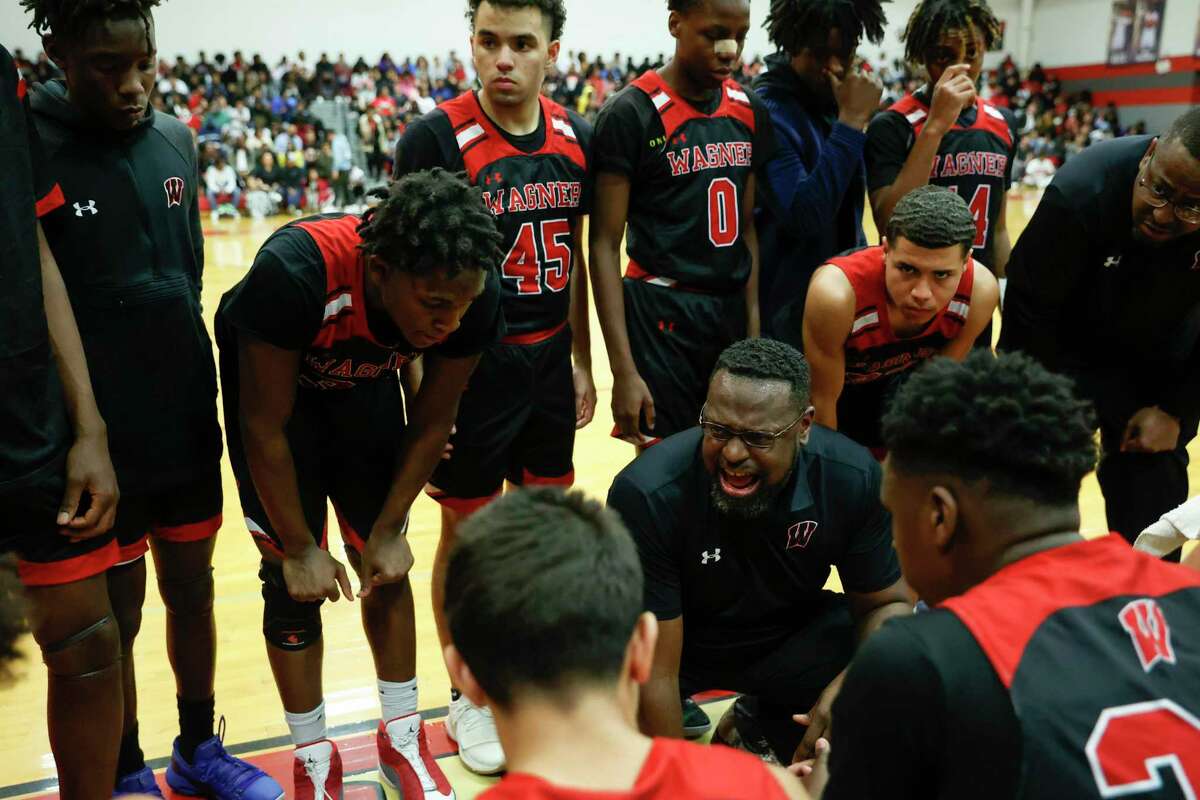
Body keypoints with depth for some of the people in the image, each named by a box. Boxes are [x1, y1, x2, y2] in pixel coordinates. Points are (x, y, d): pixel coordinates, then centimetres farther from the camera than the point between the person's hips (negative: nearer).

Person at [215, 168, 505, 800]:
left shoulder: (471, 293, -29)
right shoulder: (294, 271, -41)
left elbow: (430, 422, -13)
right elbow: (265, 427, -28)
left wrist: (389, 528, -7)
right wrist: (299, 546, -19)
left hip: (366, 387, 3)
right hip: (271, 381, -3)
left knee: (386, 564, 5)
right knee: (293, 580, -3)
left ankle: (402, 737, 23)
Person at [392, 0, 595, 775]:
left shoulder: (575, 137, 3)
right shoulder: (437, 138, -14)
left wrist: (581, 360, 12)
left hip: (549, 360, 5)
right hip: (468, 363, -5)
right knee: (469, 529, 7)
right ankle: (468, 693, 27)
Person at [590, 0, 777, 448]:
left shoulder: (750, 111, 7)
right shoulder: (632, 113, -10)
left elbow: (747, 226, 12)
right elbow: (604, 244, -11)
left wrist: (754, 326, 3)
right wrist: (623, 369, -17)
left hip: (733, 312, 6)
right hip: (661, 315, -5)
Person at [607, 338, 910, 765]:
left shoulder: (854, 480, -22)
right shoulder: (646, 495, -32)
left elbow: (887, 602, -8)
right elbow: (655, 672, -26)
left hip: (790, 638, 3)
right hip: (678, 646, -2)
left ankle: (763, 726, 8)